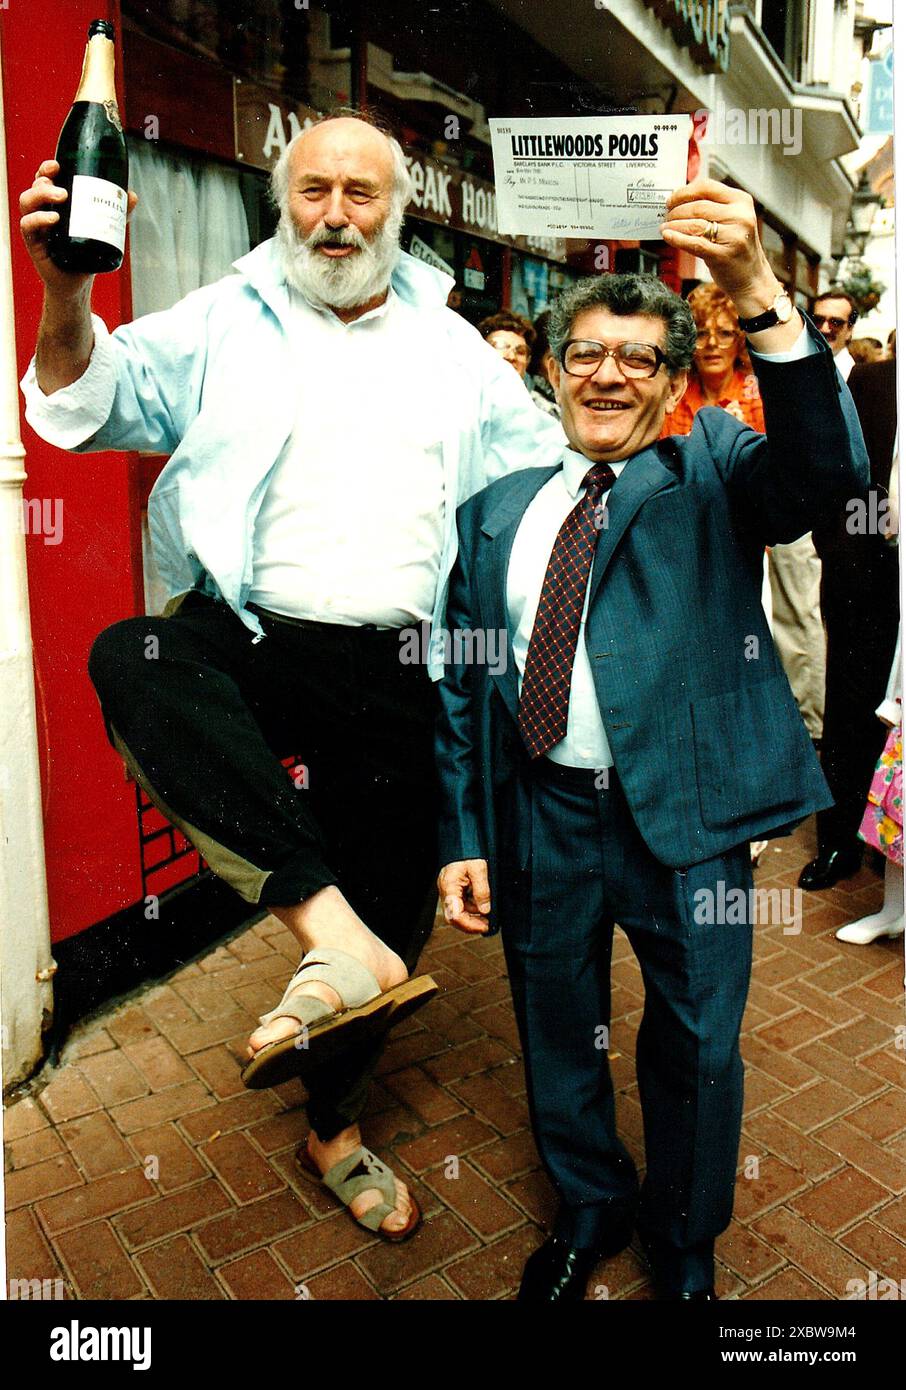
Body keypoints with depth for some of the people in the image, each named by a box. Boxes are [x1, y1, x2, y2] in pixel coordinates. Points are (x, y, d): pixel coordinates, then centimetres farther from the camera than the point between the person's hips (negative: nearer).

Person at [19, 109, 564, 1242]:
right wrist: (64, 294, -23)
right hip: (246, 639, -1)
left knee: (394, 911, 6)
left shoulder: (452, 347, 15)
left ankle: (332, 1128, 32)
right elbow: (94, 399, -4)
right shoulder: (223, 323, 9)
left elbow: (551, 474, 18)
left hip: (396, 670, 2)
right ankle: (332, 934, -37)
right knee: (133, 660, -35)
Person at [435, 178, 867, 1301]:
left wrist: (760, 299, -36)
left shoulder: (713, 470, -1)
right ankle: (591, 1207, 49)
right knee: (557, 1037, 20)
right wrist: (461, 838, 2)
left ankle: (686, 1243, 45)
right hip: (538, 818, 3)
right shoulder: (498, 502, 5)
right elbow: (462, 678, 5)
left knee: (696, 1049, 15)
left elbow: (827, 470, -24)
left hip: (685, 820, -2)